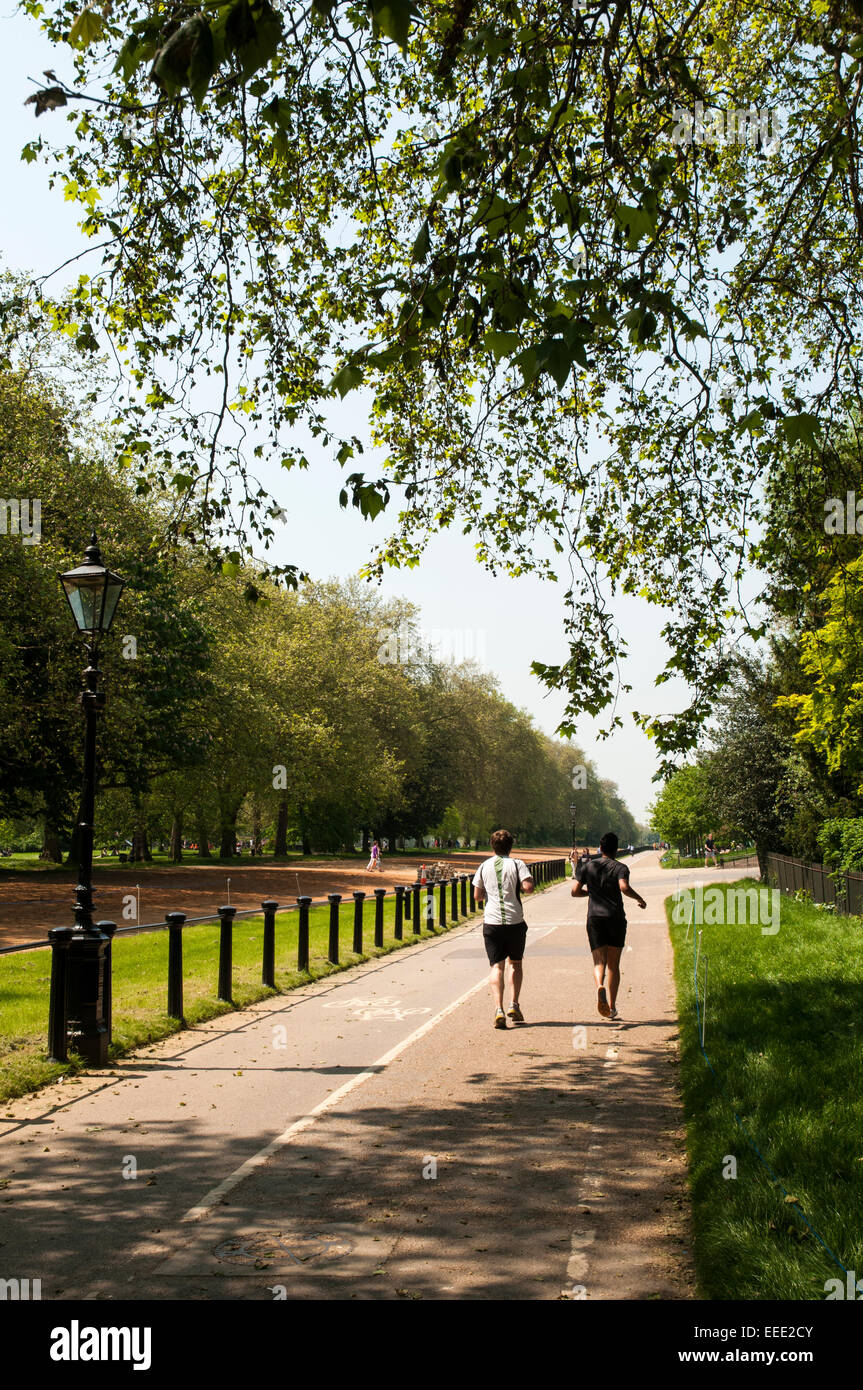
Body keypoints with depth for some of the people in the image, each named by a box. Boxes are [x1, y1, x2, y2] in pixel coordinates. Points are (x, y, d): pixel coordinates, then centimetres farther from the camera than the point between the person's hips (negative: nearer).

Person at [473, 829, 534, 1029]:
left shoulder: (484, 866, 7)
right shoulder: (517, 864, 0)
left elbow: (478, 896, 10)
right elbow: (529, 887, -14)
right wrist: (518, 887, 7)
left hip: (491, 922, 1)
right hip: (515, 921, -1)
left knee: (496, 966, 0)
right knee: (516, 962, 18)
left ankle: (498, 1009, -16)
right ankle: (514, 1005, 12)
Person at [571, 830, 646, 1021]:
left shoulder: (588, 867, 10)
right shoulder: (620, 867, 1)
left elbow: (575, 892, 9)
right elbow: (624, 887, -18)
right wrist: (639, 898, -2)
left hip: (595, 918, 1)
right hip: (616, 918, -1)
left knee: (599, 961, -4)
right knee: (613, 964, 10)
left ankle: (600, 986, -37)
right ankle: (612, 1008, 10)